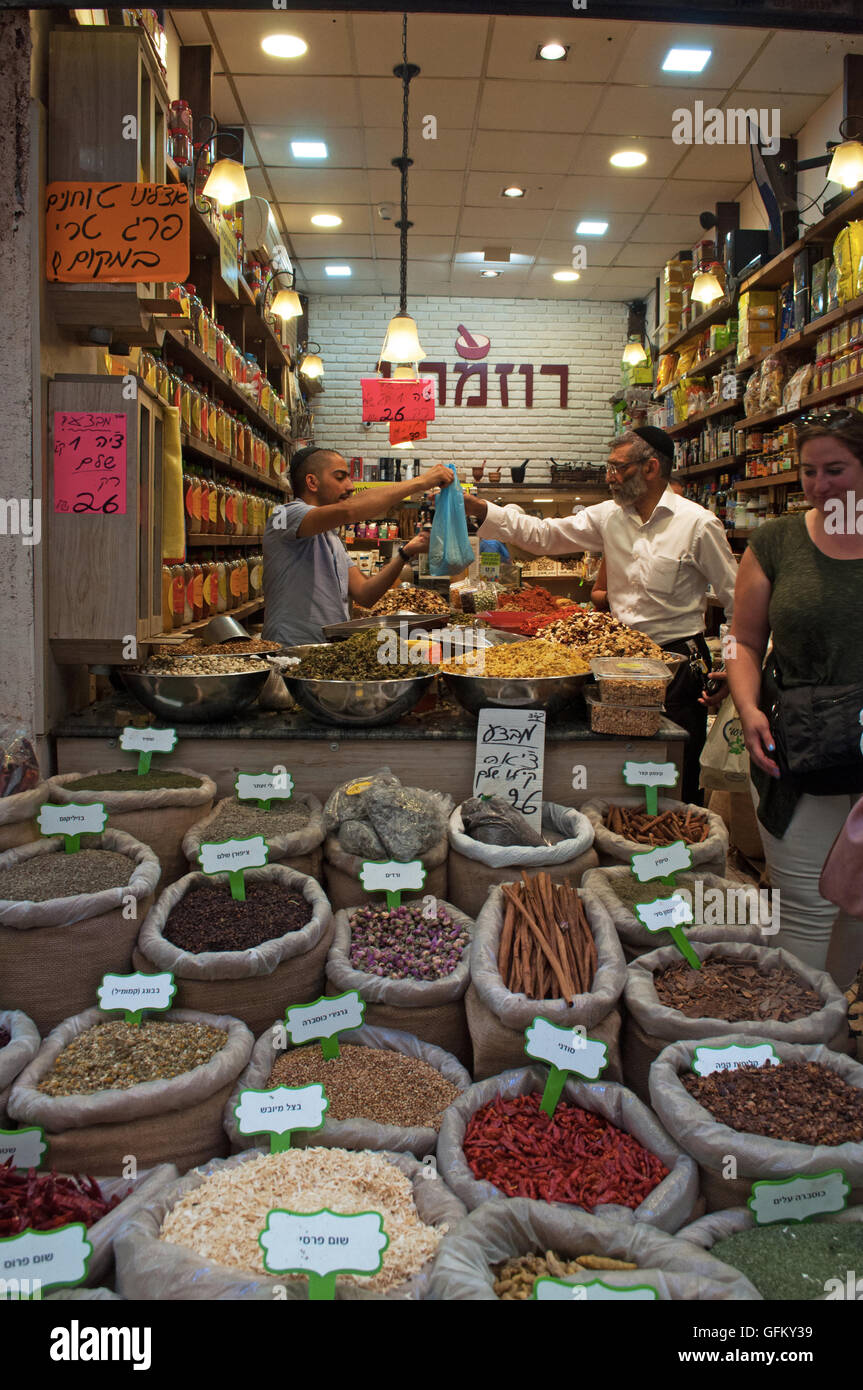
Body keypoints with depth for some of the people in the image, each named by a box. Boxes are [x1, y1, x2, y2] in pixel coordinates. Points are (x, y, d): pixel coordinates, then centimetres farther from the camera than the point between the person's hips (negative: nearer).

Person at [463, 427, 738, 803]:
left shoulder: (697, 523, -10)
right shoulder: (609, 515, 4)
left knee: (677, 781, 1)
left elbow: (739, 601, -5)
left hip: (677, 659, -5)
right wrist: (478, 508, -7)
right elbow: (545, 535, 2)